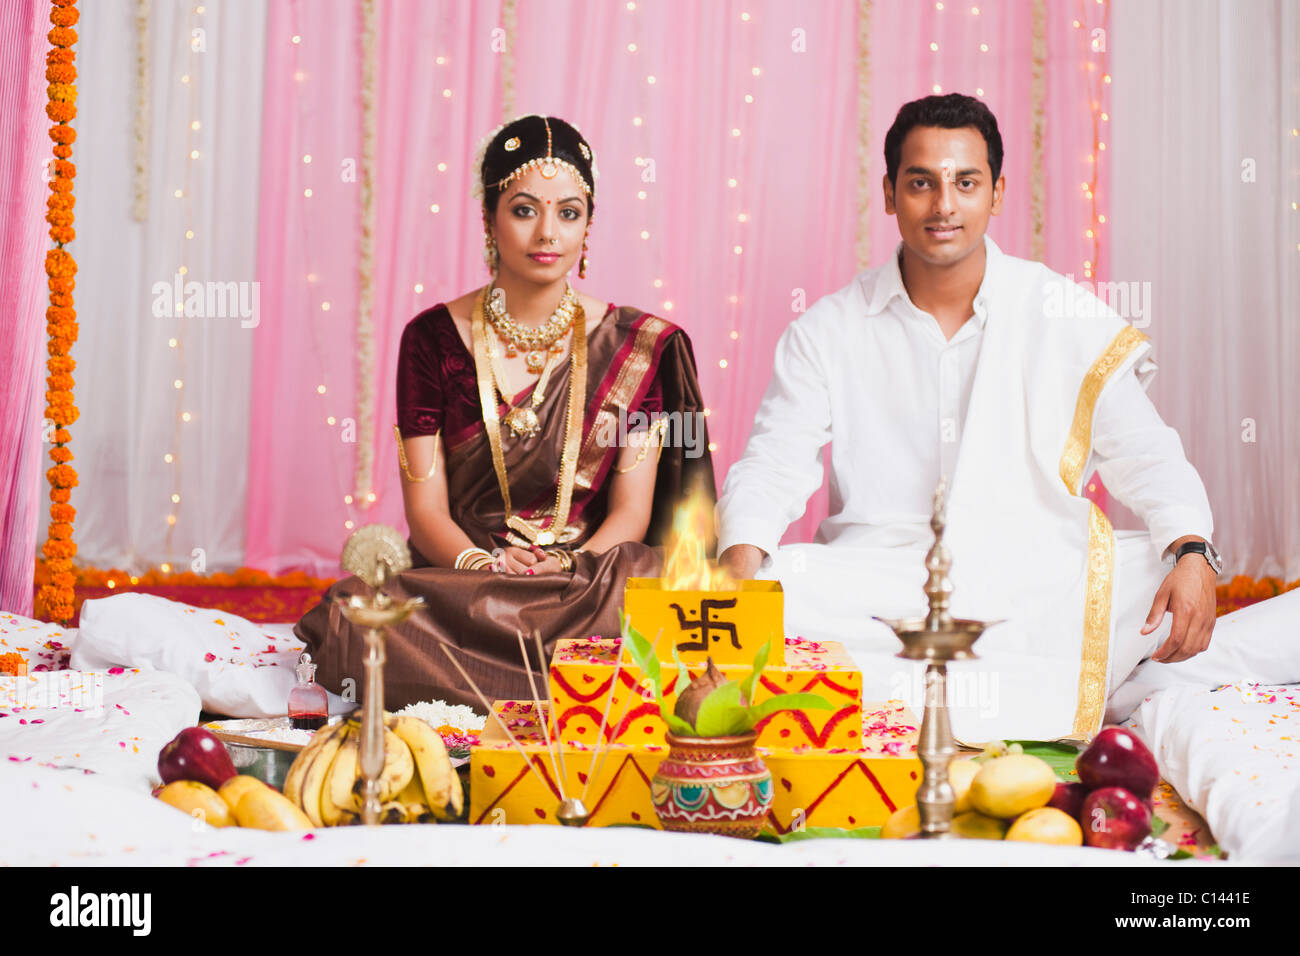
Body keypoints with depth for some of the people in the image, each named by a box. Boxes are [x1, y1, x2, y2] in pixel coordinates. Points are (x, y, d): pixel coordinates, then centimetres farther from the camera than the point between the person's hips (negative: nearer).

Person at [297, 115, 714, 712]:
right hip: (458, 587, 1)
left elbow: (632, 509, 3)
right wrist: (483, 568, -21)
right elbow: (425, 506, 1)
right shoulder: (434, 339, 6)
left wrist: (567, 570, -18)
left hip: (588, 584, 0)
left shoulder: (635, 345, 7)